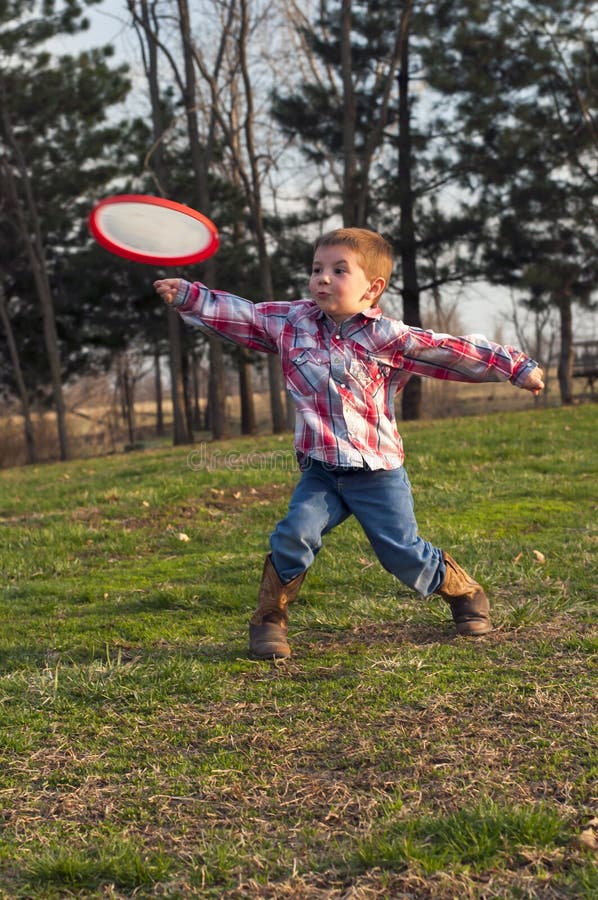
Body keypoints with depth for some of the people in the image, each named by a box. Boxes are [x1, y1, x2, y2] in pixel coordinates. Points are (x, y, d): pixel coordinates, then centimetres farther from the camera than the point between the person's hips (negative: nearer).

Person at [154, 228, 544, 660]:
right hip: (320, 469, 2)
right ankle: (269, 620, -2)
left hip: (378, 470, -2)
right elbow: (238, 313, 8)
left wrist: (517, 366, -3)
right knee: (294, 534, -20)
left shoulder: (388, 336, -7)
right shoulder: (291, 320, 3)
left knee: (404, 553, 1)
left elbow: (453, 351, -5)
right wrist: (188, 296, -1)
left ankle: (466, 594, 29)